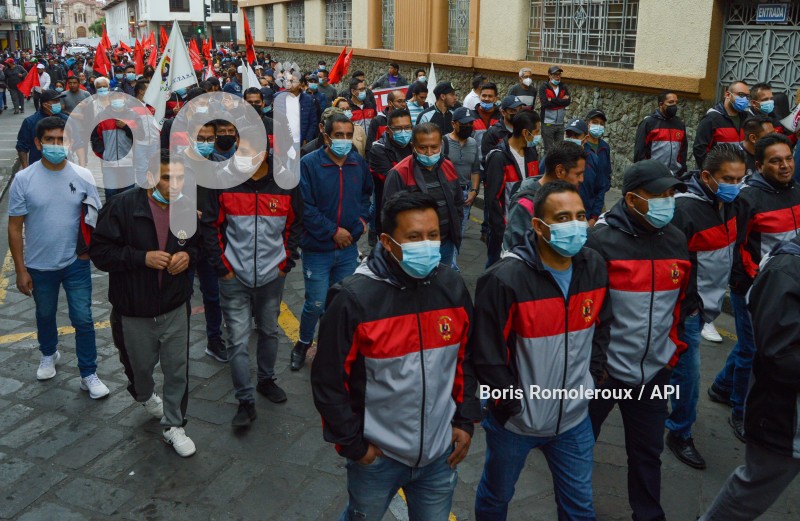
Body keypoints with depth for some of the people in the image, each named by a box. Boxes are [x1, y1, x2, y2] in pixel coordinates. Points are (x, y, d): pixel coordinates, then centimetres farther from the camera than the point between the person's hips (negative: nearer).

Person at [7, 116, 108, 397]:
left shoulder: (83, 176, -8)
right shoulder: (23, 179, -10)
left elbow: (96, 219, 1)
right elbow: (15, 228, -6)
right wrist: (20, 270, -7)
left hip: (76, 263, -1)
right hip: (39, 266, 1)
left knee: (83, 319, 1)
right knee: (45, 315, 21)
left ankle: (89, 374, 14)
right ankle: (49, 355, 48)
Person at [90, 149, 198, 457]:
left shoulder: (187, 209, -6)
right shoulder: (123, 206, -17)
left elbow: (198, 244, 11)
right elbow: (100, 252, -14)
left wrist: (189, 255, -11)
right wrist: (142, 257, -25)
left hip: (175, 308, 2)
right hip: (134, 311, -1)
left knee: (177, 371, 6)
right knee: (139, 365, 20)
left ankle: (173, 426, 26)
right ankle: (144, 396, 55)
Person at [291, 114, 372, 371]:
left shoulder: (359, 163, 1)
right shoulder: (309, 164, -14)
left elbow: (366, 194, 19)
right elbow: (304, 207, -17)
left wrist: (362, 218, 3)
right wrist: (333, 231, -17)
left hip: (348, 248, 4)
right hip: (317, 249, -4)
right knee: (316, 304, 2)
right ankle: (303, 343, 29)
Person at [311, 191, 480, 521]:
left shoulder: (453, 287, -6)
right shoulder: (354, 299, -20)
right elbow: (329, 381, -14)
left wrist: (466, 420, 4)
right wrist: (353, 445, -10)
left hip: (440, 453, 3)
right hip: (377, 456, -3)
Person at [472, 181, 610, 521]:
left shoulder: (595, 268, -5)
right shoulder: (505, 279, -24)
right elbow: (487, 354, -19)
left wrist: (592, 377, 4)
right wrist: (512, 406, -14)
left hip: (574, 418, 4)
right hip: (515, 421, -4)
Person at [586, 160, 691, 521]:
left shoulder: (676, 240, 1)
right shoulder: (602, 241, -17)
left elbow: (682, 299, 15)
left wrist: (673, 345, 14)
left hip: (654, 370, 4)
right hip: (602, 368, -4)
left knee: (647, 451, 17)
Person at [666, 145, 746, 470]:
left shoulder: (727, 203, 3)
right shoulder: (685, 209, -24)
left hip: (709, 302, 8)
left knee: (672, 365, 23)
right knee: (688, 373, 0)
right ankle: (680, 434, 19)